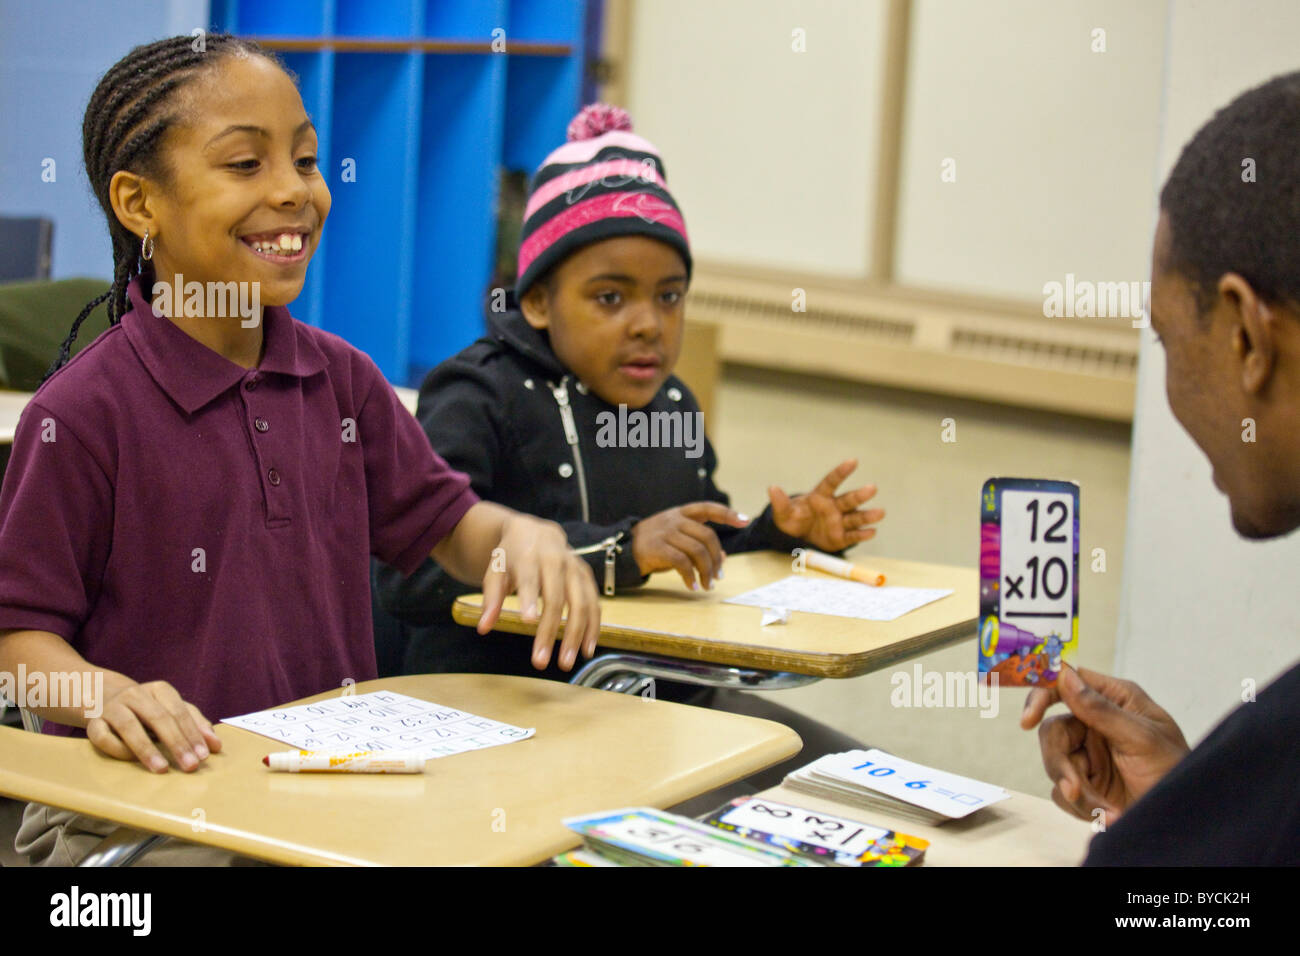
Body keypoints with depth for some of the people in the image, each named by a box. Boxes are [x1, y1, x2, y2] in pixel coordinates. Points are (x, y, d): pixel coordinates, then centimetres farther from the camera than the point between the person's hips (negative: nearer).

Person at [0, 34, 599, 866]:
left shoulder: (340, 380, 9)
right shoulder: (81, 413, -10)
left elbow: (444, 522, 16)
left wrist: (521, 535, -6)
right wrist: (106, 695, -27)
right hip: (146, 803, -5)